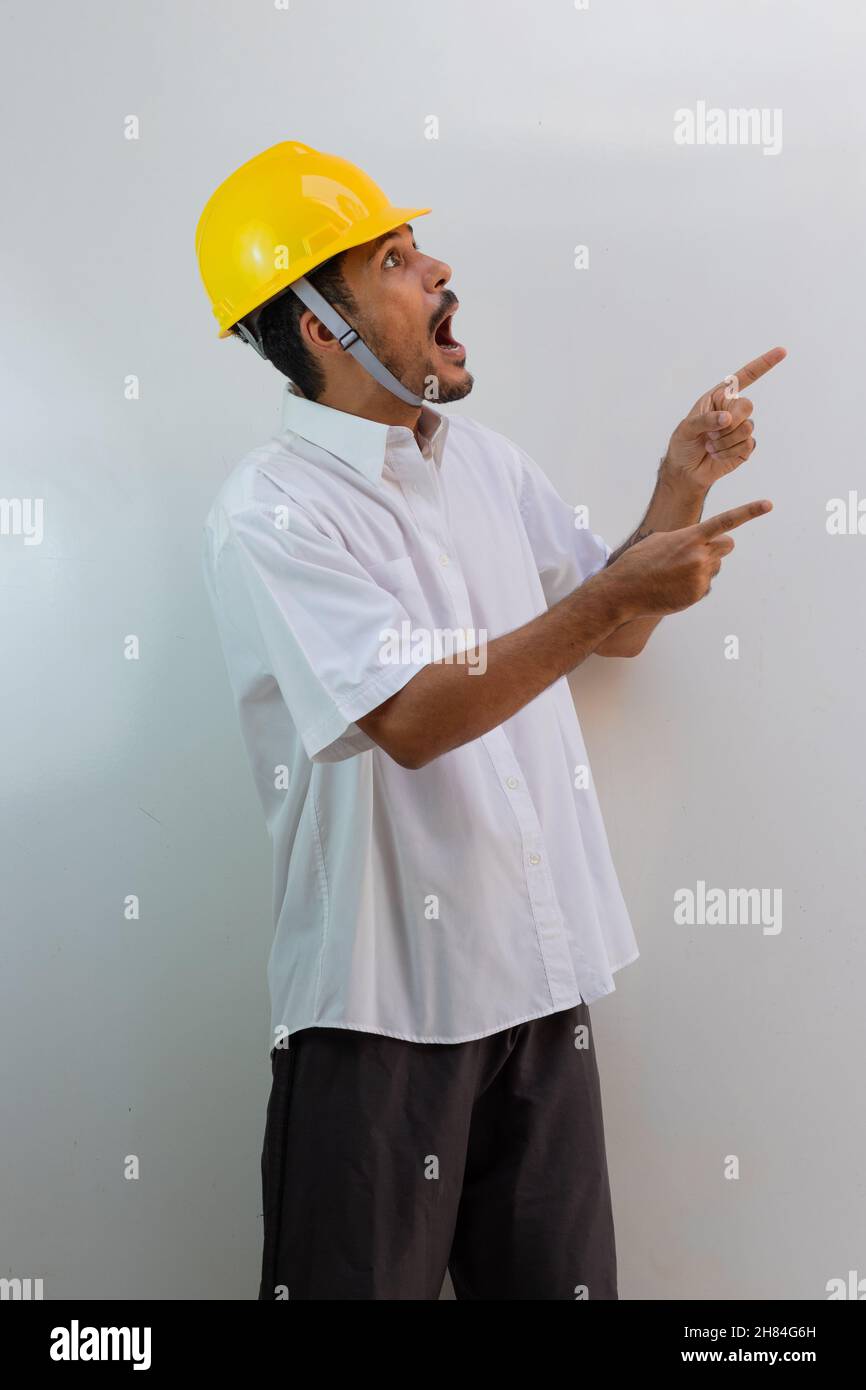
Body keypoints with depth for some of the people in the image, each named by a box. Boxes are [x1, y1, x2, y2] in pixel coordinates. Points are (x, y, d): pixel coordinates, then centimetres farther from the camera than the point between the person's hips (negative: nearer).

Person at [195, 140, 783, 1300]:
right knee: (364, 1279, 8)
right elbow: (413, 719, -24)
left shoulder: (489, 461, 9)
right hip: (385, 1000, -6)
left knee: (559, 1281, 17)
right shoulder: (270, 515, -14)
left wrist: (682, 485, 2)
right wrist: (612, 595, -26)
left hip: (545, 980, 7)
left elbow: (614, 633, 16)